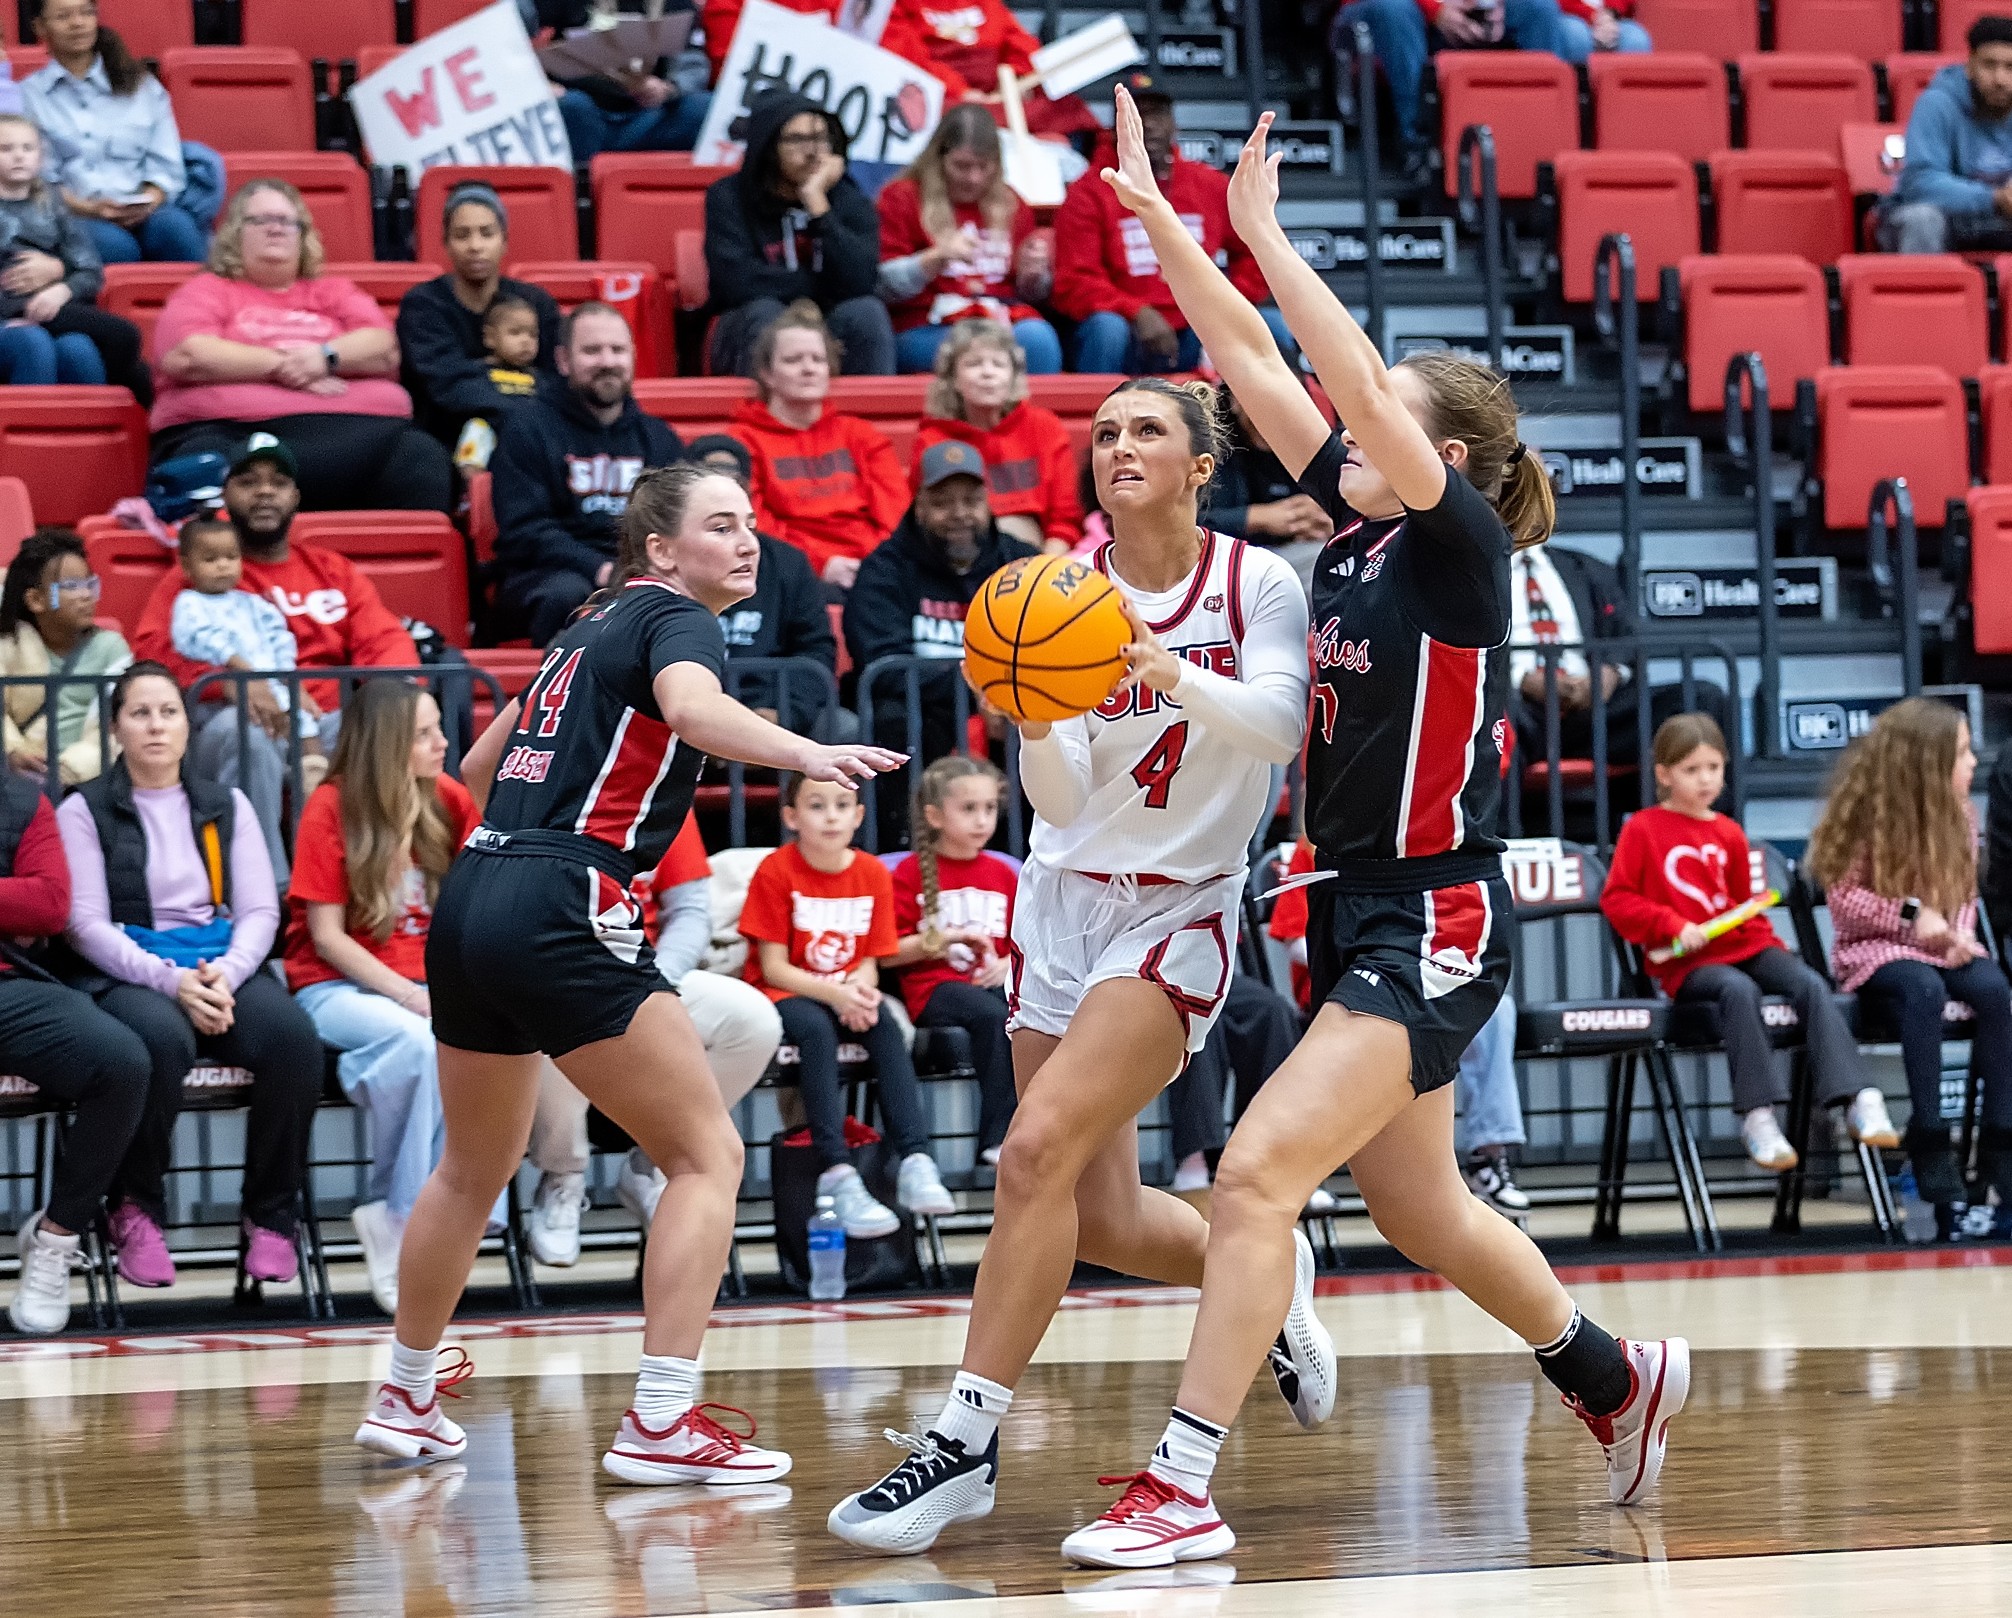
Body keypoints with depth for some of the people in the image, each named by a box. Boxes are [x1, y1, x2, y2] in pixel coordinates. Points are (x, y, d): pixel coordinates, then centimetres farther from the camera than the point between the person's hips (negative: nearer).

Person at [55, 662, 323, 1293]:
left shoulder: (227, 807, 18)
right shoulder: (85, 810, 7)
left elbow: (260, 911, 10)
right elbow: (85, 924, -3)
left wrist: (226, 974, -13)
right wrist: (169, 980, -19)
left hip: (225, 970, 3)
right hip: (127, 976, -3)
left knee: (293, 1035, -30)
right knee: (162, 1039, -39)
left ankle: (270, 1216, -13)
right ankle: (136, 1210, -15)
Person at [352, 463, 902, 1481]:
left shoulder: (593, 627, 22)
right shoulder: (675, 617, -2)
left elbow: (480, 766, 32)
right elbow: (692, 707, -28)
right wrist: (804, 753, -44)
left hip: (470, 901, 9)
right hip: (558, 918, -9)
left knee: (472, 1168, 25)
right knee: (706, 1154, -3)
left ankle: (405, 1400, 38)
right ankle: (660, 1423, -11)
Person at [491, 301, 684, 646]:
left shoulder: (659, 438, 20)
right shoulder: (527, 430, 5)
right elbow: (525, 531, -6)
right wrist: (601, 569, -20)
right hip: (543, 576, -3)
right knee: (570, 594, -39)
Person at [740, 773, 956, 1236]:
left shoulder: (873, 874, 3)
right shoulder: (776, 872, -9)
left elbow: (870, 961, 4)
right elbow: (773, 968, -12)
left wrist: (861, 986, -22)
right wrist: (834, 995, -26)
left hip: (844, 994, 4)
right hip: (785, 995, -4)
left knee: (884, 1021, -29)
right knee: (816, 1028, -36)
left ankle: (915, 1160, -37)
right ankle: (837, 1174, -43)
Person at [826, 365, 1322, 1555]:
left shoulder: (1256, 582, -6)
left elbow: (1279, 724, -22)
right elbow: (1060, 799, -6)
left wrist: (1173, 676, -39)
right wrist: (1037, 722, -27)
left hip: (1181, 910, -4)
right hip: (1066, 893, 5)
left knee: (1040, 1148, -22)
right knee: (1100, 1221, 4)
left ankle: (967, 1441, -19)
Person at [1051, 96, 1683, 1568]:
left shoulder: (1462, 544, -14)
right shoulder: (1361, 521, 6)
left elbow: (1362, 385, -27)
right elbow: (1253, 363, 6)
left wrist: (1261, 233, -25)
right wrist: (1157, 218, 1)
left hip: (1436, 927, -9)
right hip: (1359, 910, 9)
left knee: (1258, 1171, -17)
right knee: (1416, 1208, 19)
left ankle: (1183, 1489, -16)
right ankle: (1617, 1378, 40)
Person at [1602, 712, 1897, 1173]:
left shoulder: (1729, 833, 17)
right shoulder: (1643, 829, 4)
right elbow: (1616, 899, -1)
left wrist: (1767, 941, 8)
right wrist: (1673, 927, -13)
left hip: (1741, 947, 5)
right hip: (1685, 963, -5)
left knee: (1810, 984, -22)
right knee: (1739, 990, -37)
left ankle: (1859, 1101, -28)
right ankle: (1758, 1117, -38)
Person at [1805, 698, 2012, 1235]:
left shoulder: (1959, 816, 6)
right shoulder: (1866, 814, -9)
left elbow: (1965, 895, 12)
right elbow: (1843, 896, -8)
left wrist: (1958, 935, -10)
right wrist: (1911, 915, -19)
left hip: (1939, 948, 5)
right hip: (1872, 951, -5)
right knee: (1923, 989, -38)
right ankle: (1931, 1148, -36)